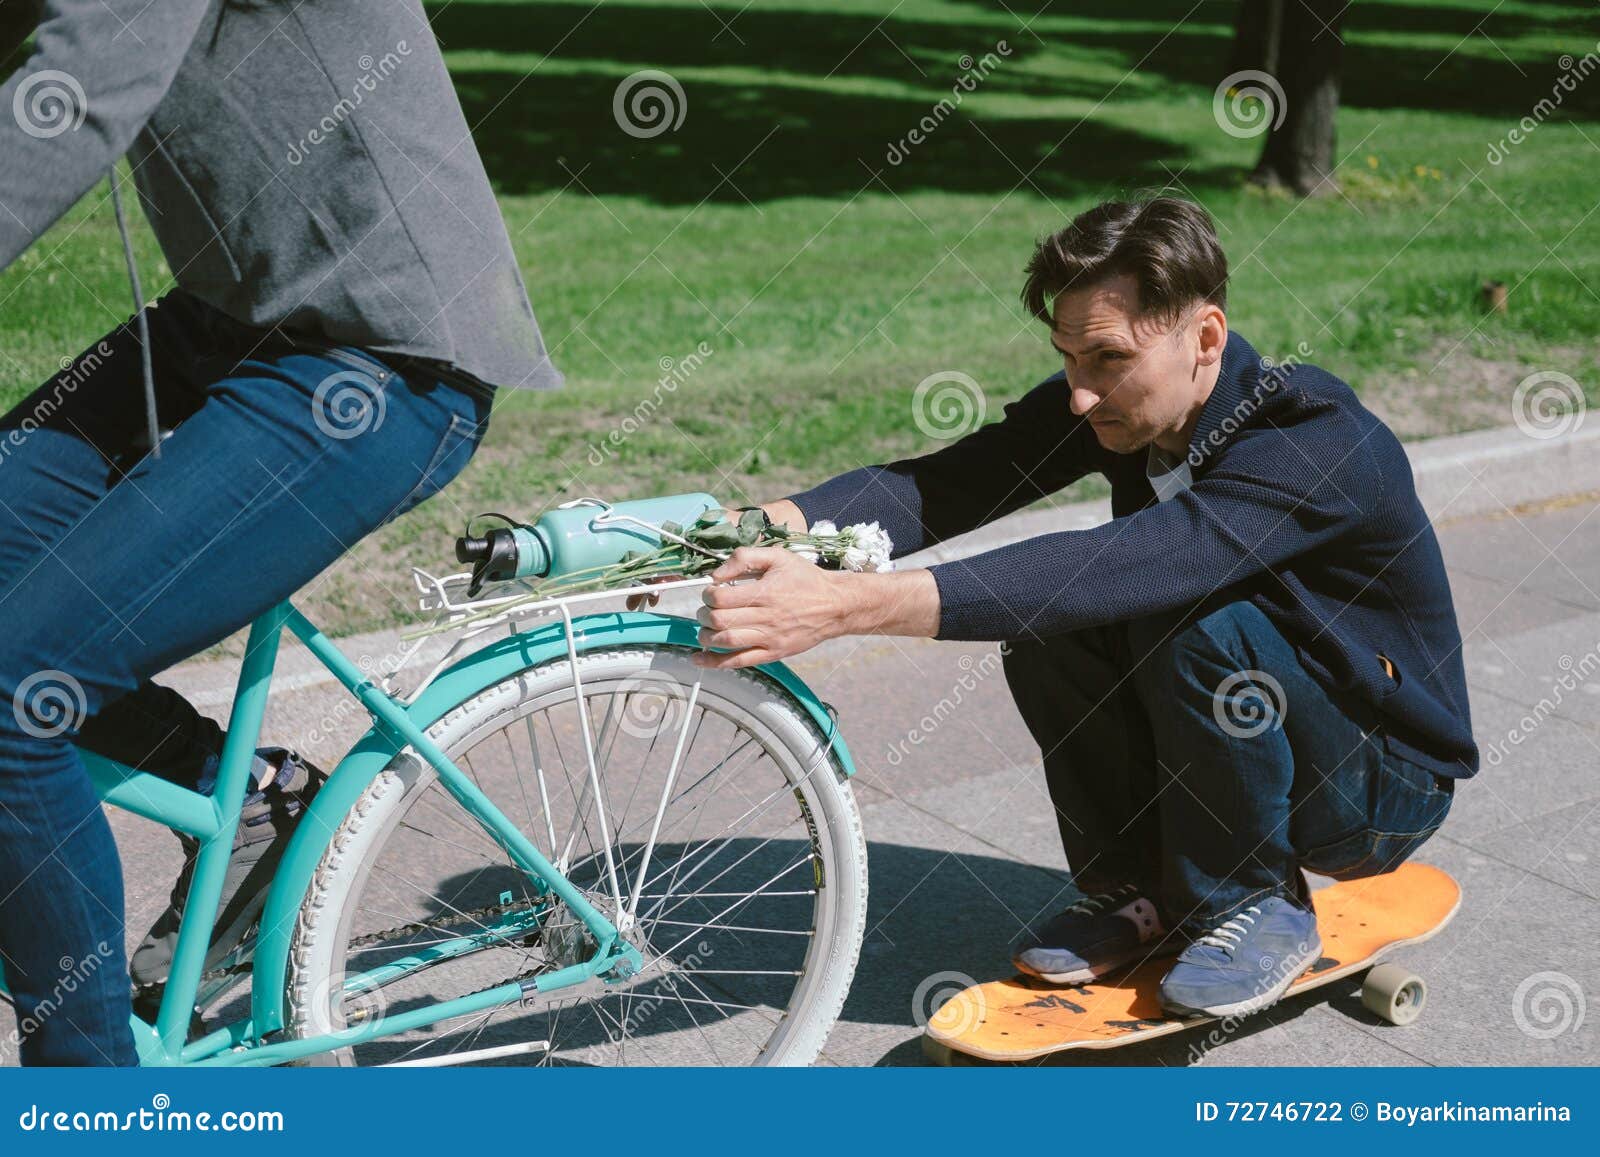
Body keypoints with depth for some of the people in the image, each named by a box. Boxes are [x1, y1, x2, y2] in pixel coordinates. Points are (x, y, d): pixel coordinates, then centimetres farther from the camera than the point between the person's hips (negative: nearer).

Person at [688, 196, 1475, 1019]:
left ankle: (1254, 904, -9)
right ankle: (1137, 888, 1)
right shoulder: (1113, 405, -11)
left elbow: (1118, 569, -46)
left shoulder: (1318, 438, -32)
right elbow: (946, 484, -23)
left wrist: (849, 605, -54)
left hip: (1384, 780, -6)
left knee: (1199, 622, -33)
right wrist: (770, 527, -42)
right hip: (1238, 744, 6)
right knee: (1043, 622, -19)